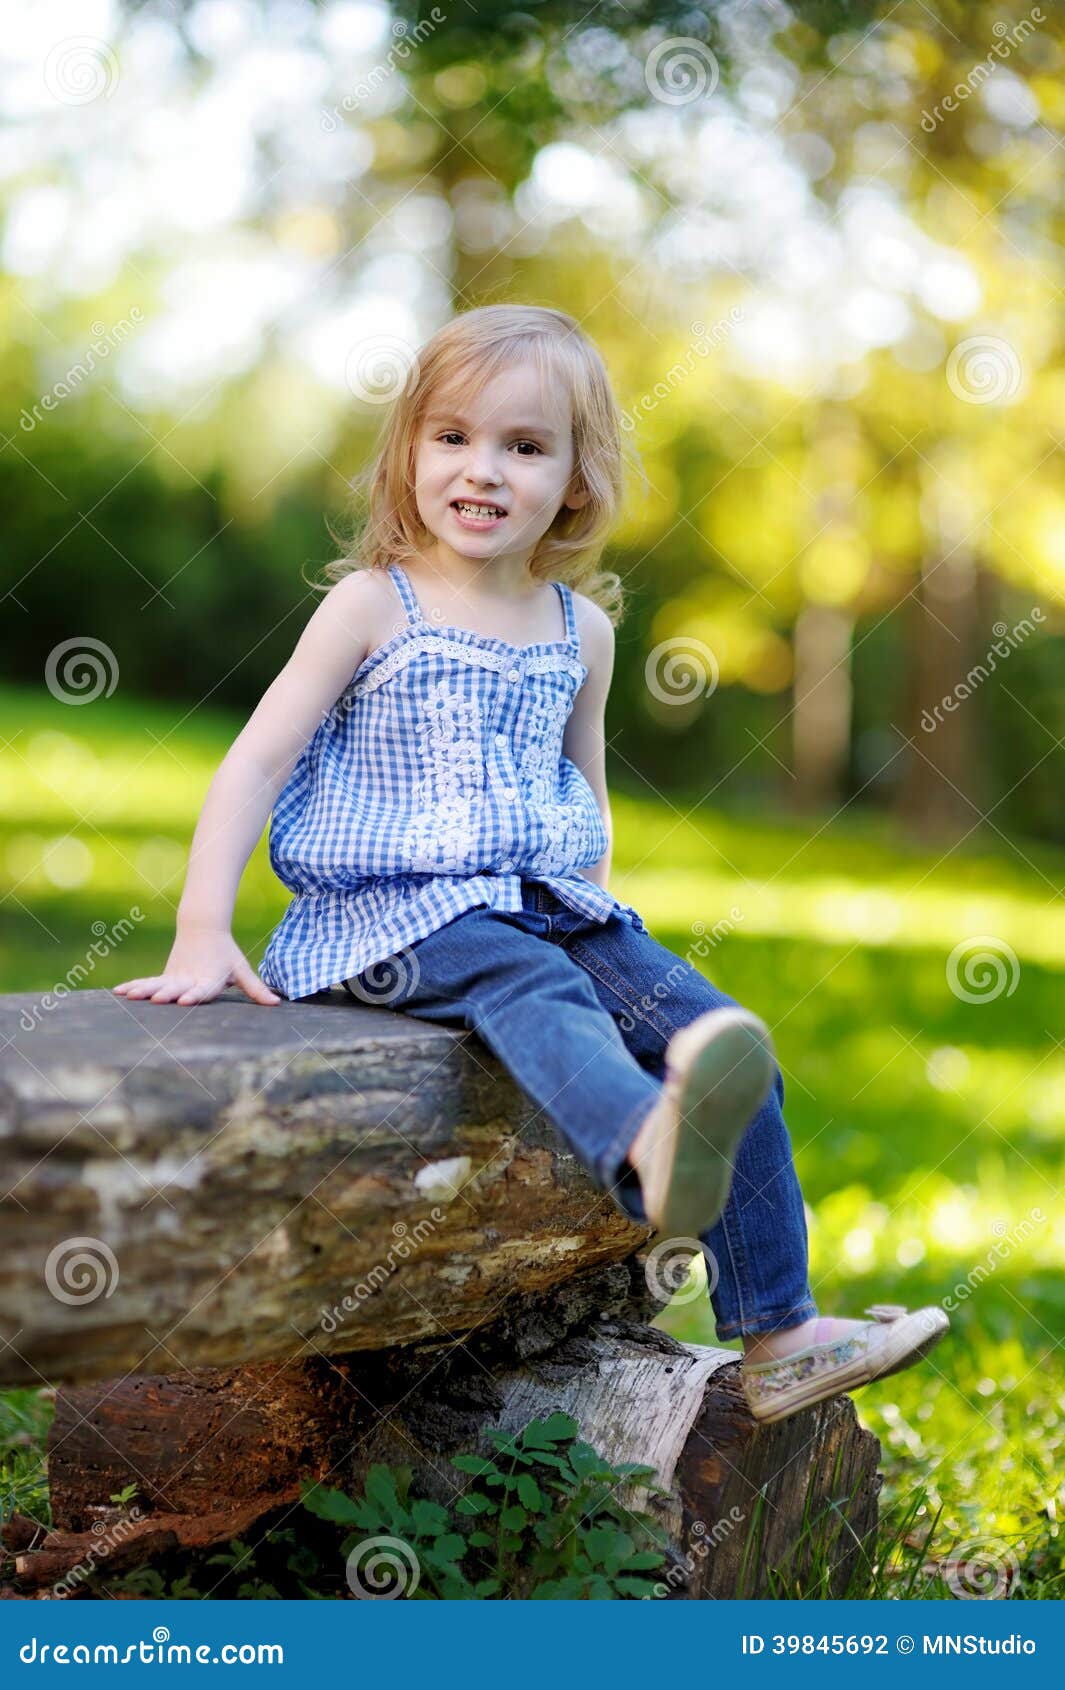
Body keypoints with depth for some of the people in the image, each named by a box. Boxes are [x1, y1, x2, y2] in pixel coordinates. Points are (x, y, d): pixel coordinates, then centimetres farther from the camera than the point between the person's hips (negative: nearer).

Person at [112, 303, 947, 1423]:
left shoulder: (580, 632, 14)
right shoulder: (372, 605, 0)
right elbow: (256, 762, -5)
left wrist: (590, 908, 15)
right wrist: (202, 937, -13)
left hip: (548, 906, 5)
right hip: (397, 912, -5)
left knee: (707, 1024, -13)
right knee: (538, 992, -35)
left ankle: (778, 1337, -9)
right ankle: (652, 1156, -68)